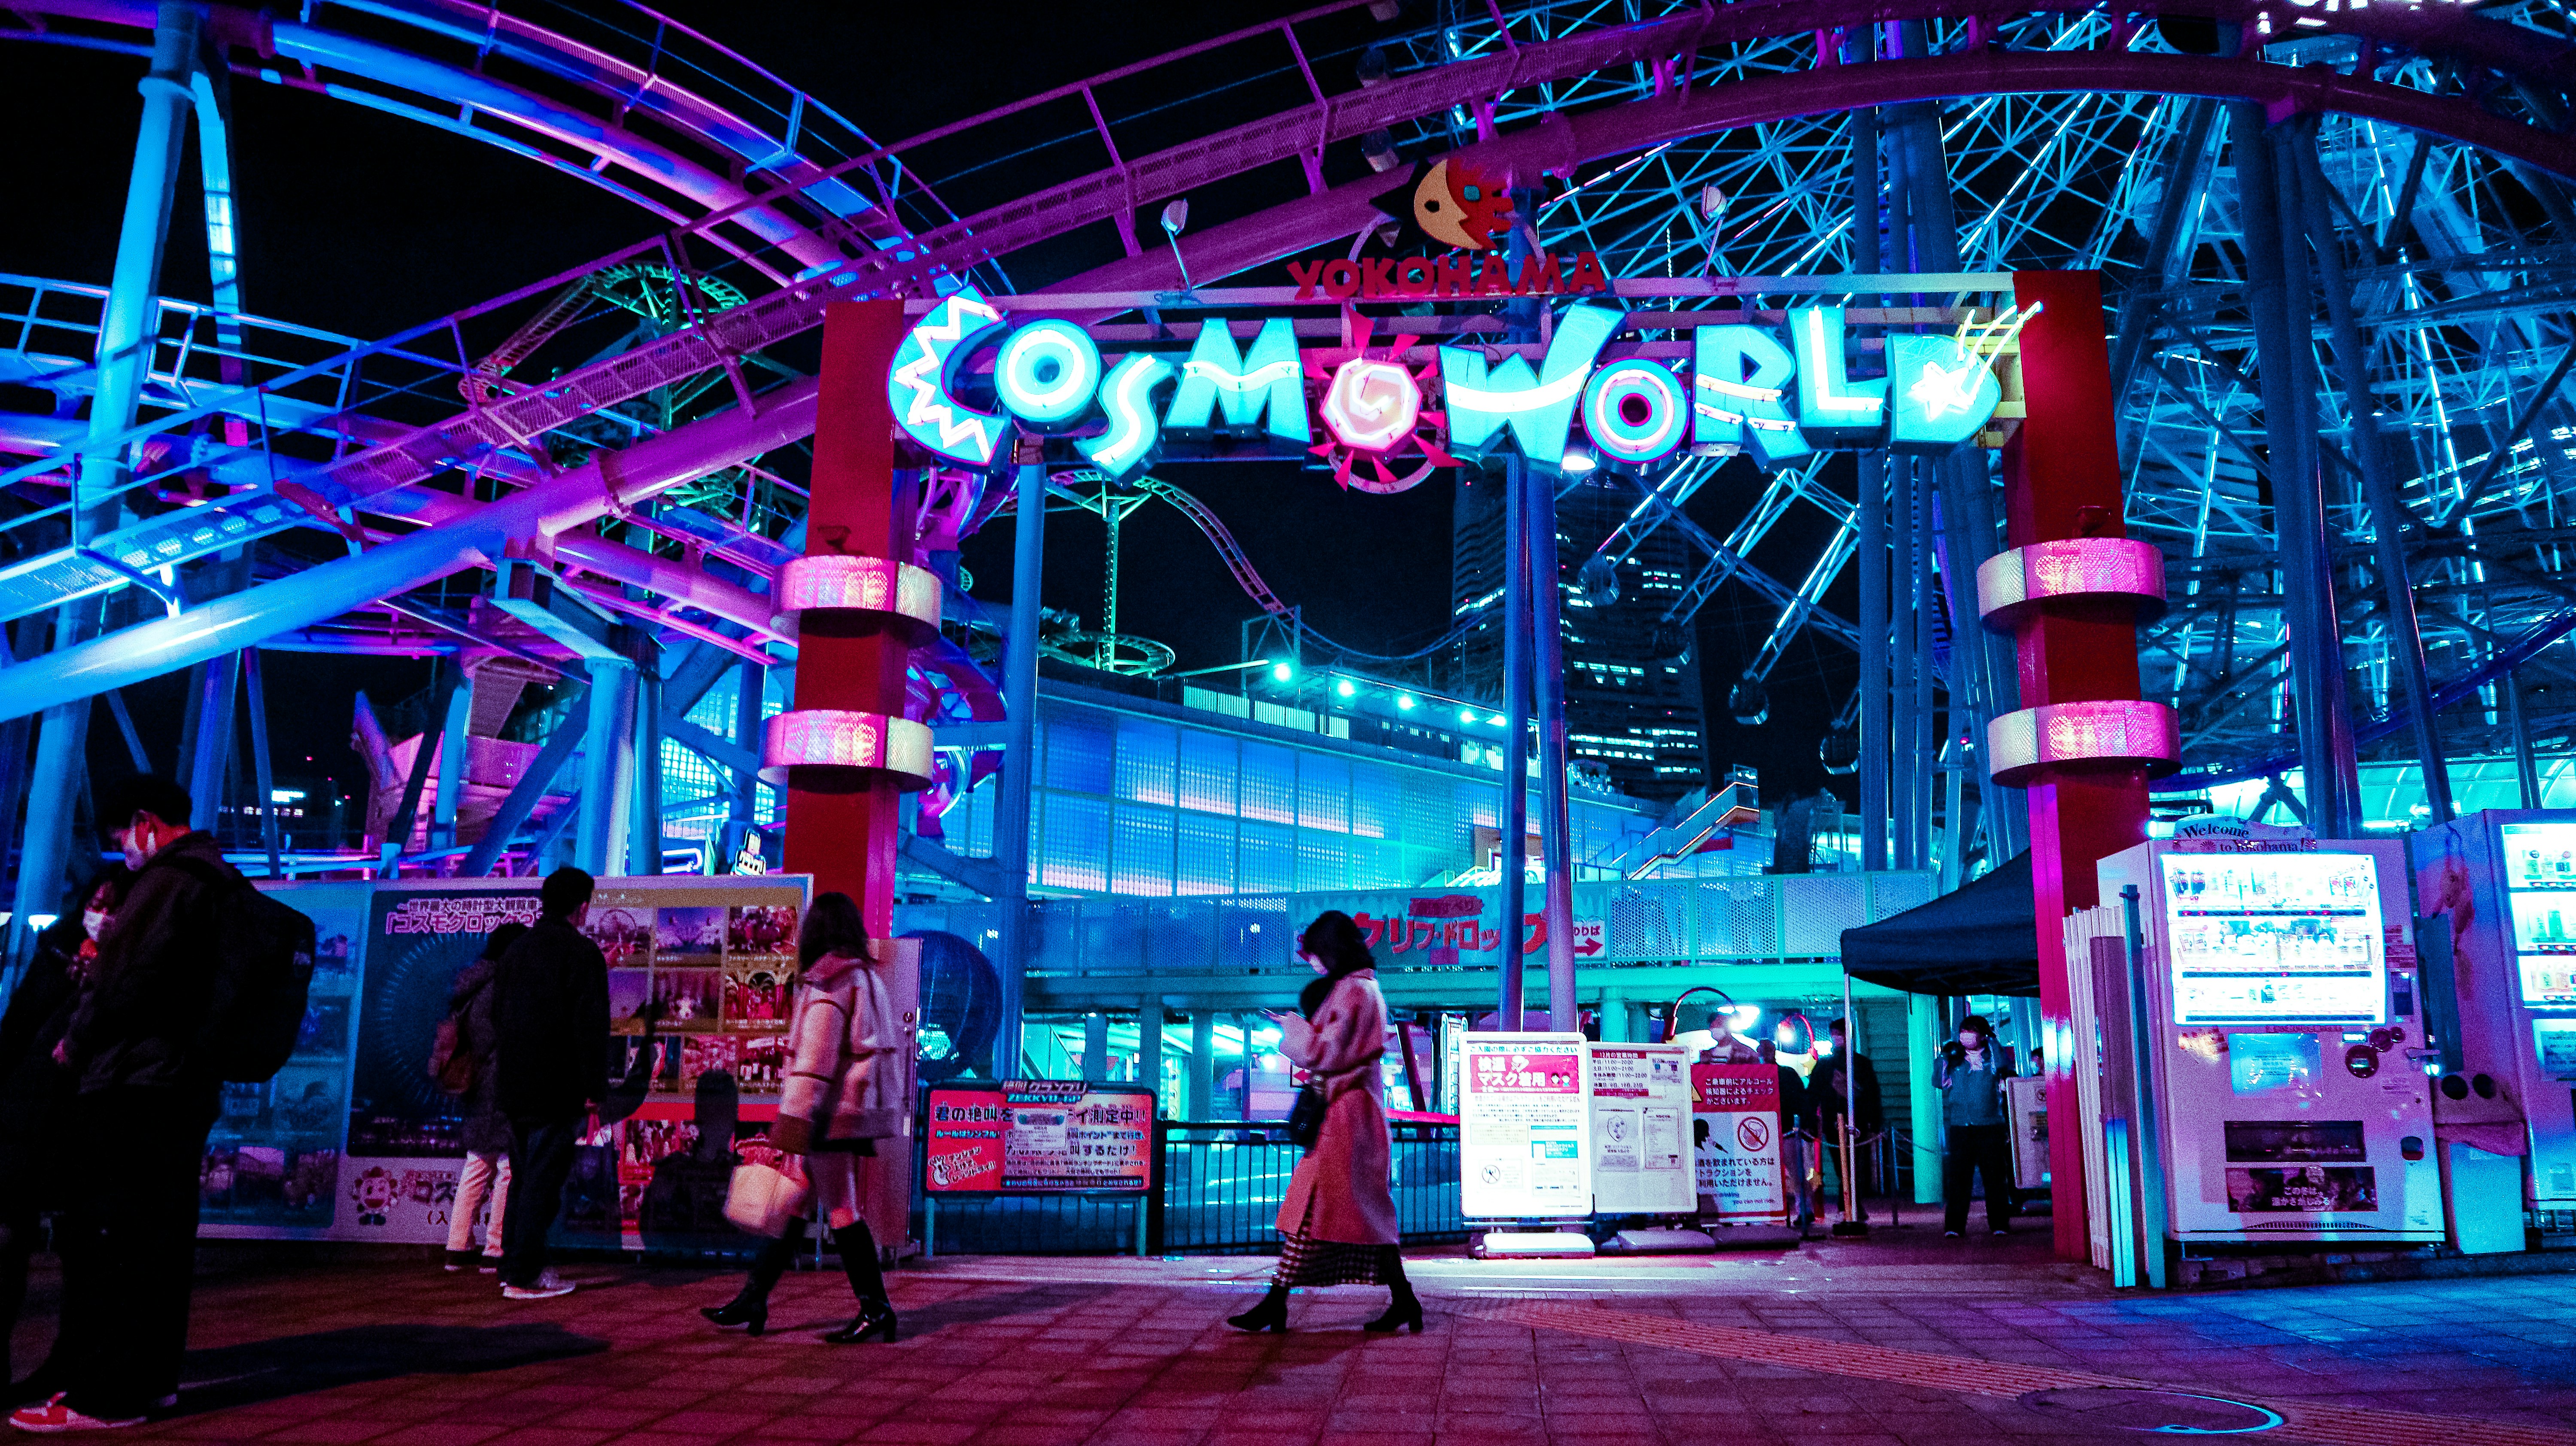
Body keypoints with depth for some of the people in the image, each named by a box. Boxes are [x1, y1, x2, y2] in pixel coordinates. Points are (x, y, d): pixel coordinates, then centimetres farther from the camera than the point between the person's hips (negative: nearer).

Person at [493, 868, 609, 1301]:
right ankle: (525, 1276, -3)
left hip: (516, 1088, 8)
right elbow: (591, 1025, -16)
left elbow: (497, 1017, 19)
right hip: (559, 1091, -7)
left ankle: (513, 1265, 23)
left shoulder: (516, 950, 13)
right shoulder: (582, 952, -11)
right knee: (543, 1180, -3)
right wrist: (595, 1087, -12)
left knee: (523, 1177, 17)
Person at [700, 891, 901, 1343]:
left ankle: (875, 1309, 2)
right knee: (795, 1205, 14)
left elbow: (815, 1058, -17)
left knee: (841, 1210, -2)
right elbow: (885, 1050, 17)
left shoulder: (826, 985, -12)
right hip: (859, 1114, 9)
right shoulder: (870, 979, 14)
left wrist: (793, 1121, -17)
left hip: (831, 1115, -9)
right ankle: (753, 1300, 21)